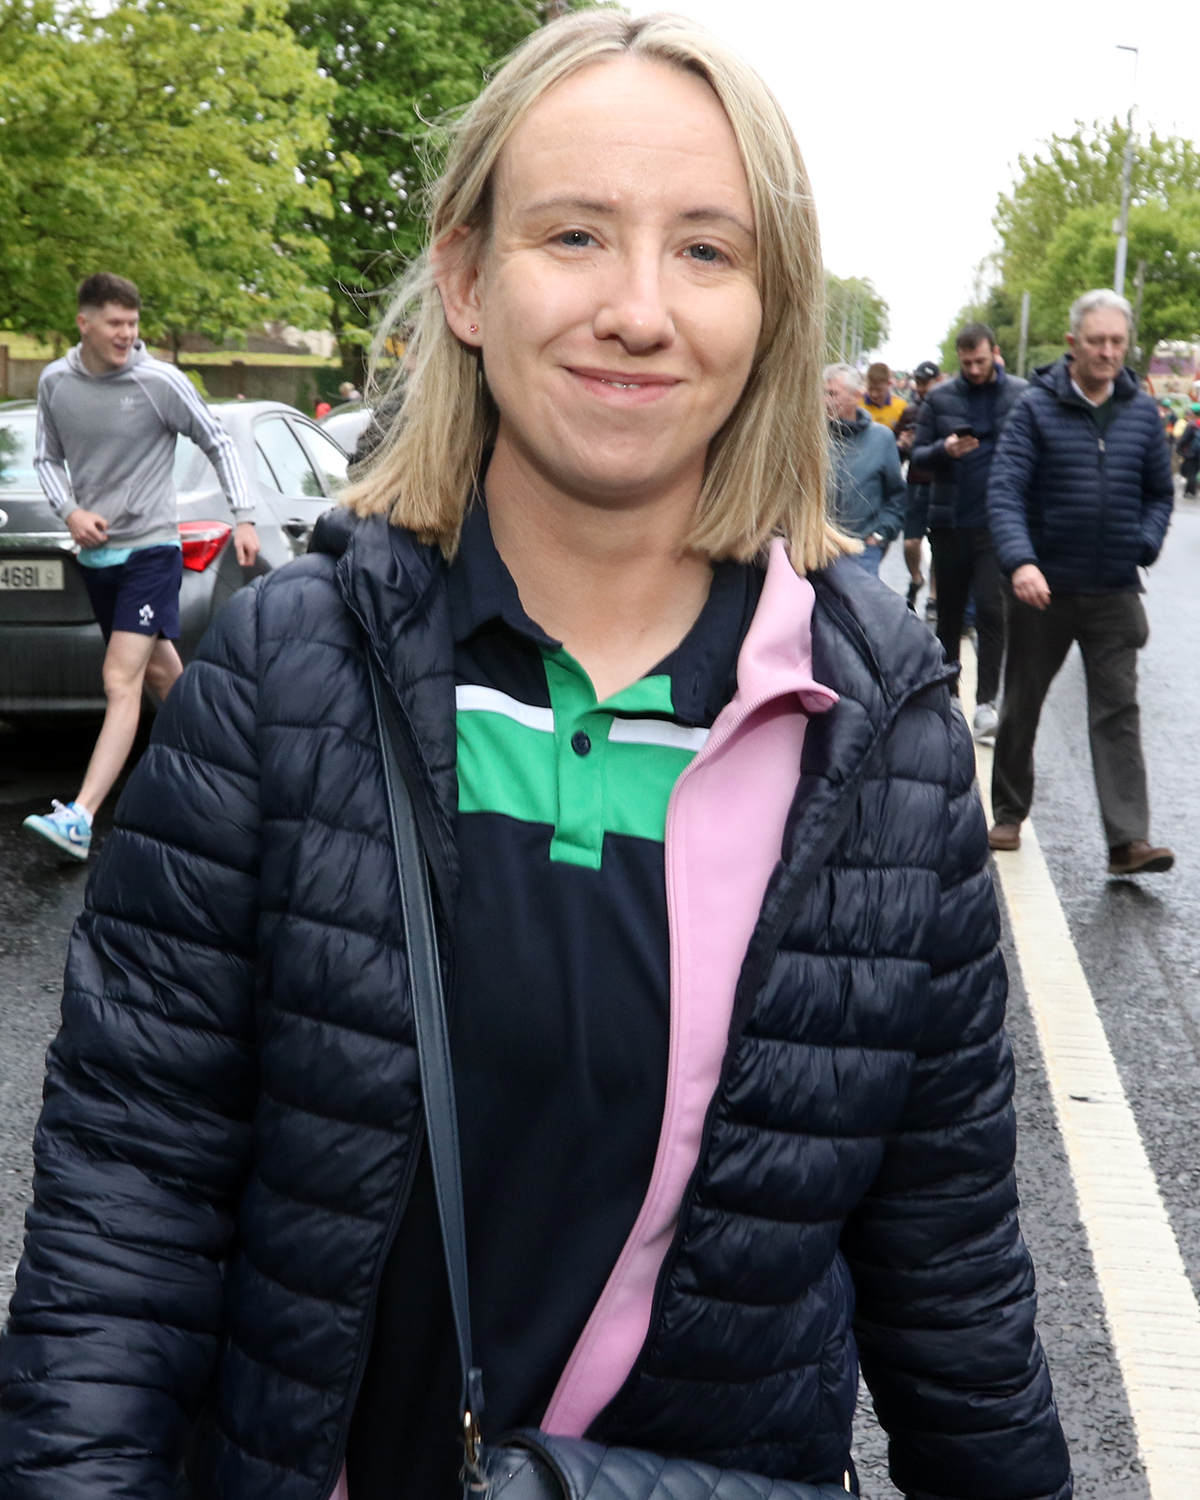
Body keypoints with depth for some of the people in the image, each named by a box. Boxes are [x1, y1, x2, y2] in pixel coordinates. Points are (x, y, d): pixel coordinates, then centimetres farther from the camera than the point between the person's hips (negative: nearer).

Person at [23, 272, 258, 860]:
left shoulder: (161, 382, -10)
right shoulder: (55, 382, 1)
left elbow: (218, 444, 0)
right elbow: (47, 457, 13)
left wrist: (244, 517, -5)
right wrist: (70, 511, -5)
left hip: (149, 551, -6)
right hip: (95, 552, 6)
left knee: (121, 683, -15)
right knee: (160, 671, 19)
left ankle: (78, 820, -23)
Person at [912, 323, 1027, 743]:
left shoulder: (1021, 395, 2)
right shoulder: (940, 398, 5)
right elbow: (917, 454, 6)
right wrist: (945, 449, -14)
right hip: (949, 521, 2)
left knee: (991, 610, -11)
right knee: (949, 612, 13)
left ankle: (986, 704, -9)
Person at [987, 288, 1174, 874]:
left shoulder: (1140, 412, 4)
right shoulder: (1038, 407, -7)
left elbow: (1159, 492, 15)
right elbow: (1004, 490, -15)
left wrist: (1144, 544, -3)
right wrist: (1020, 561, -29)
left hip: (1114, 594, 2)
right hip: (1043, 588, -2)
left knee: (1117, 713, -3)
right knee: (1021, 707, 12)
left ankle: (1128, 840, -7)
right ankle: (1009, 815, 29)